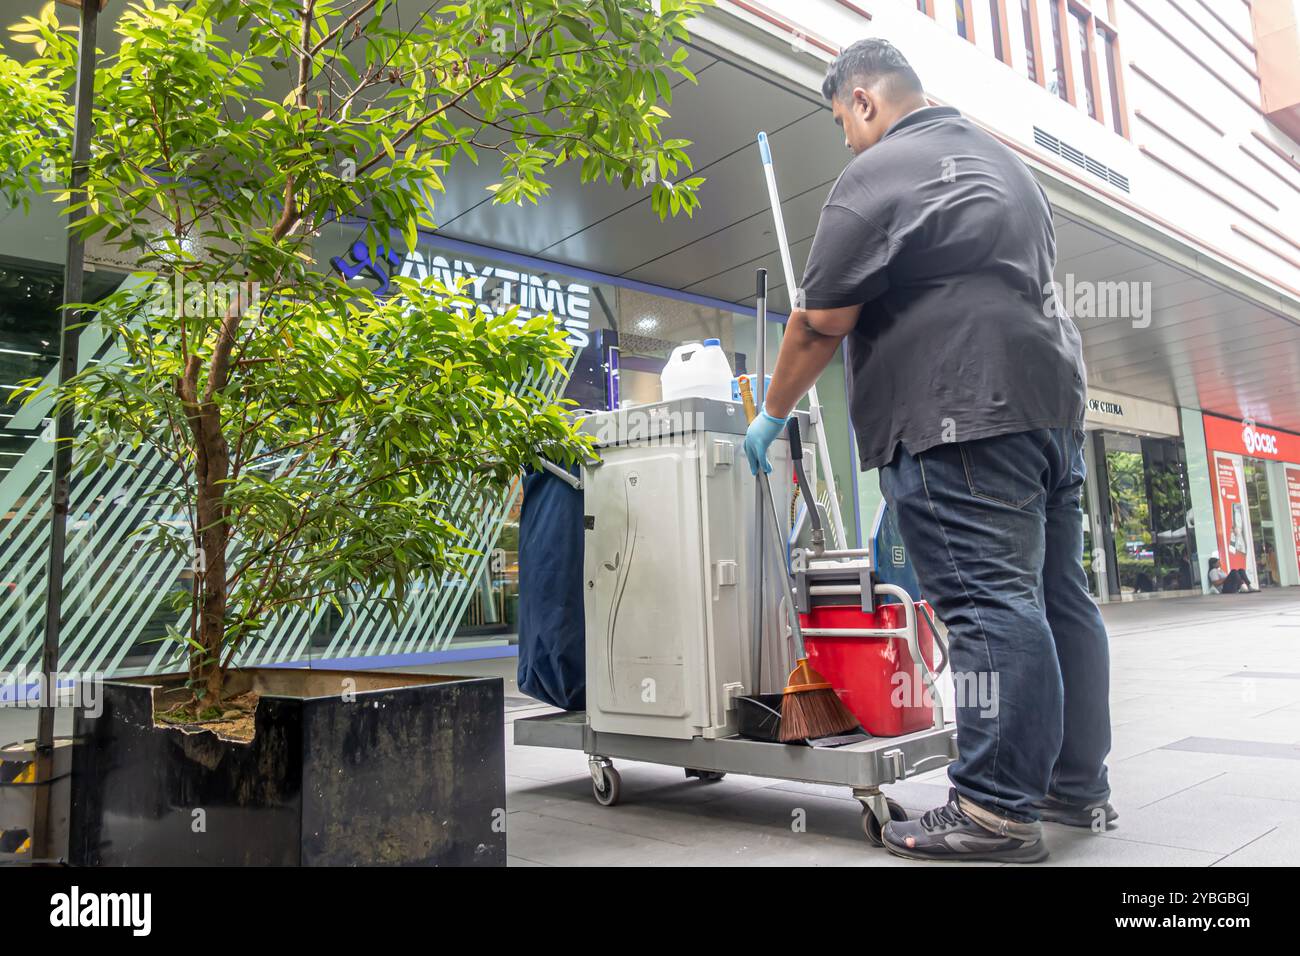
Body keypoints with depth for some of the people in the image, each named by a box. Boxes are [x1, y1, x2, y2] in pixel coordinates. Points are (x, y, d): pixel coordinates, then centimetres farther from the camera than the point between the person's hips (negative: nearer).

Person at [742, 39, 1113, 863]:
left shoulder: (881, 170, -4)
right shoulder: (1000, 160, 26)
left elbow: (821, 321, -9)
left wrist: (772, 415, 2)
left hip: (962, 415, -9)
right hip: (1052, 400, 10)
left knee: (989, 603, -11)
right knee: (1057, 596, 10)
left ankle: (998, 811, -7)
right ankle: (1079, 785, 19)